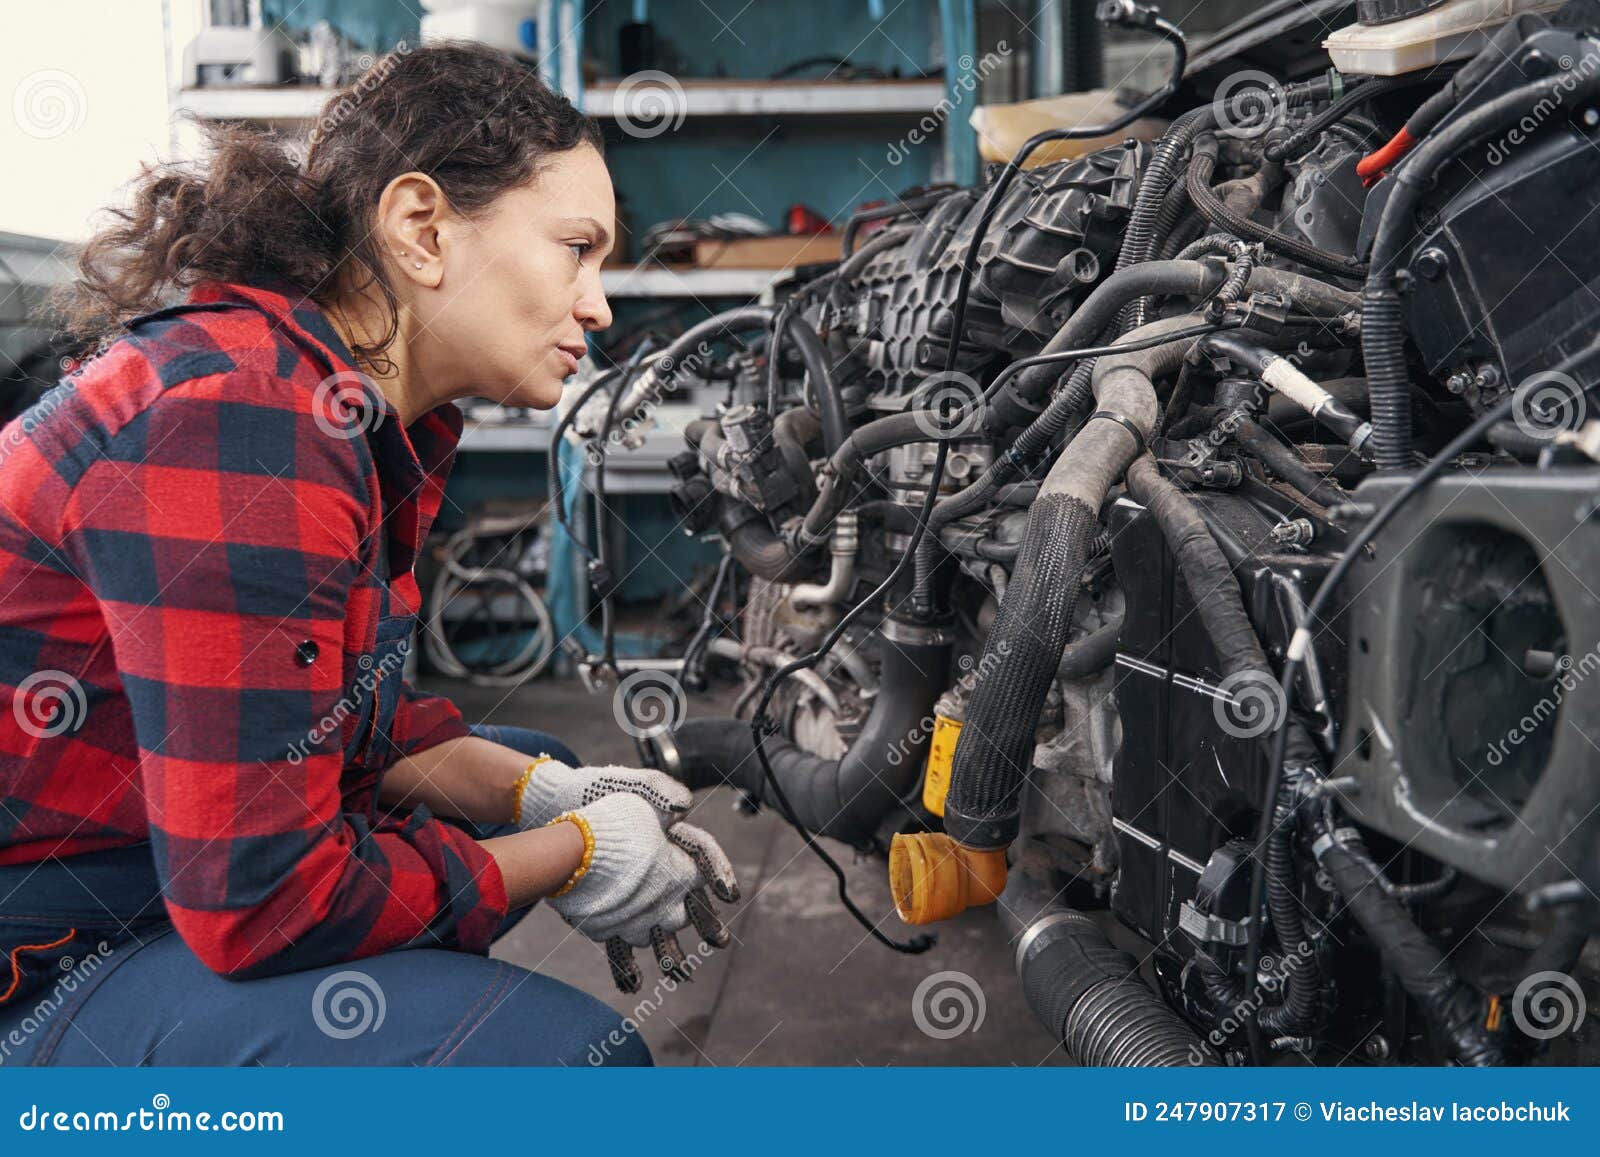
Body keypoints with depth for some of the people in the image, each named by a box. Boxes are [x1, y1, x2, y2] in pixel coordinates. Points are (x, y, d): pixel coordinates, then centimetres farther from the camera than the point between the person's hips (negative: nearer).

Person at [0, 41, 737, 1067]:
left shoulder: (371, 418, 4)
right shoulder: (239, 416, -26)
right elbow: (260, 899, -26)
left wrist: (547, 796, 0)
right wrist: (578, 857, -14)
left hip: (173, 873, 10)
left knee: (537, 766, 20)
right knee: (554, 1047, -26)